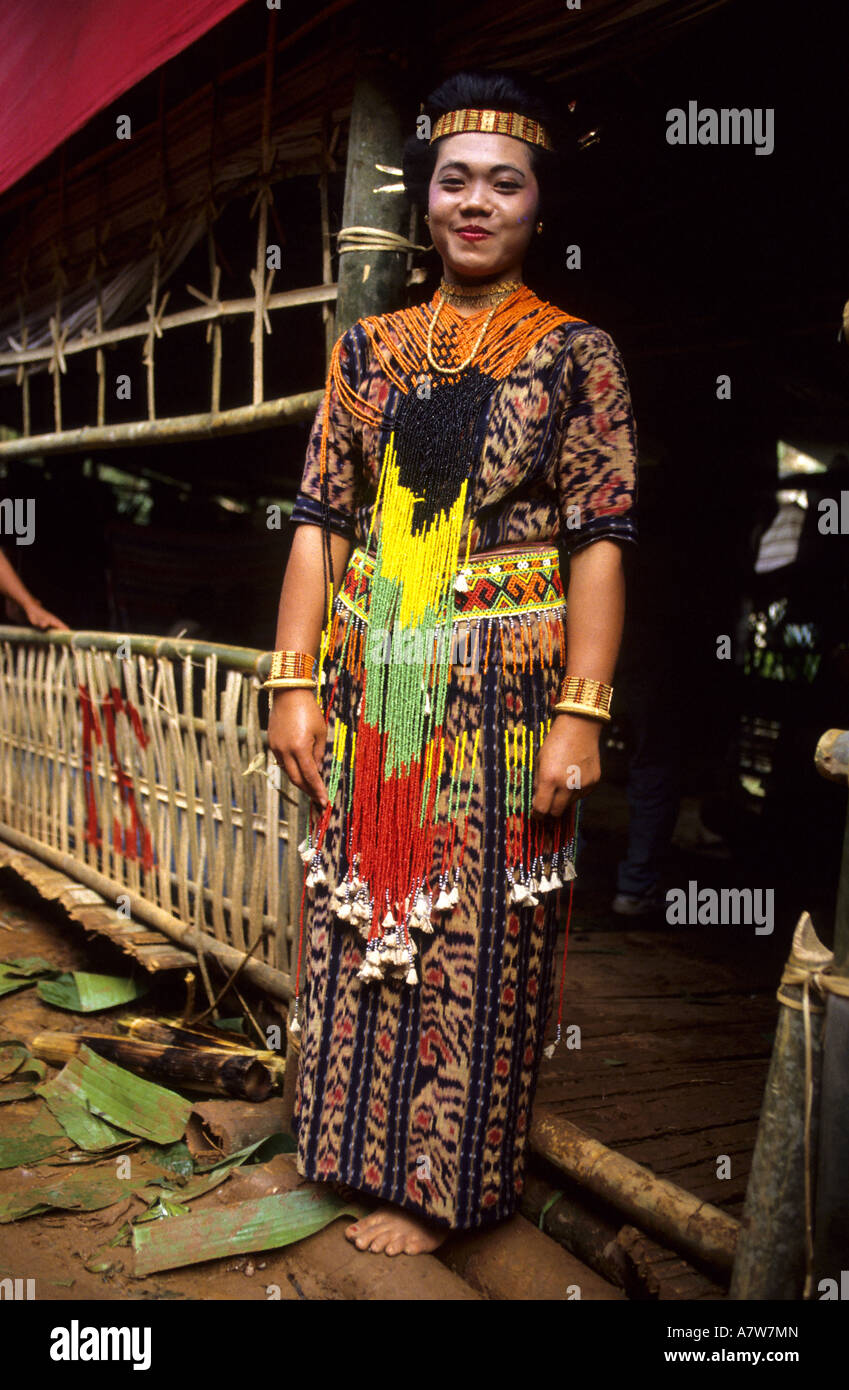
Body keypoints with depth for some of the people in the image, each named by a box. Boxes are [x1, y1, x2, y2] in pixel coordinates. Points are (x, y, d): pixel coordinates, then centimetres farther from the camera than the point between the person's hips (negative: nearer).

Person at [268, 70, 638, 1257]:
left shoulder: (575, 354, 2)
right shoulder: (369, 350, 11)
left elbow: (600, 542, -5)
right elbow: (321, 520, 7)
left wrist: (580, 713, -14)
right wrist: (296, 682, 0)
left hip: (500, 695, -3)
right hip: (370, 695, 4)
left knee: (478, 935, 4)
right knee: (362, 921, 11)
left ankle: (440, 1185, 23)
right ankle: (362, 1148, 32)